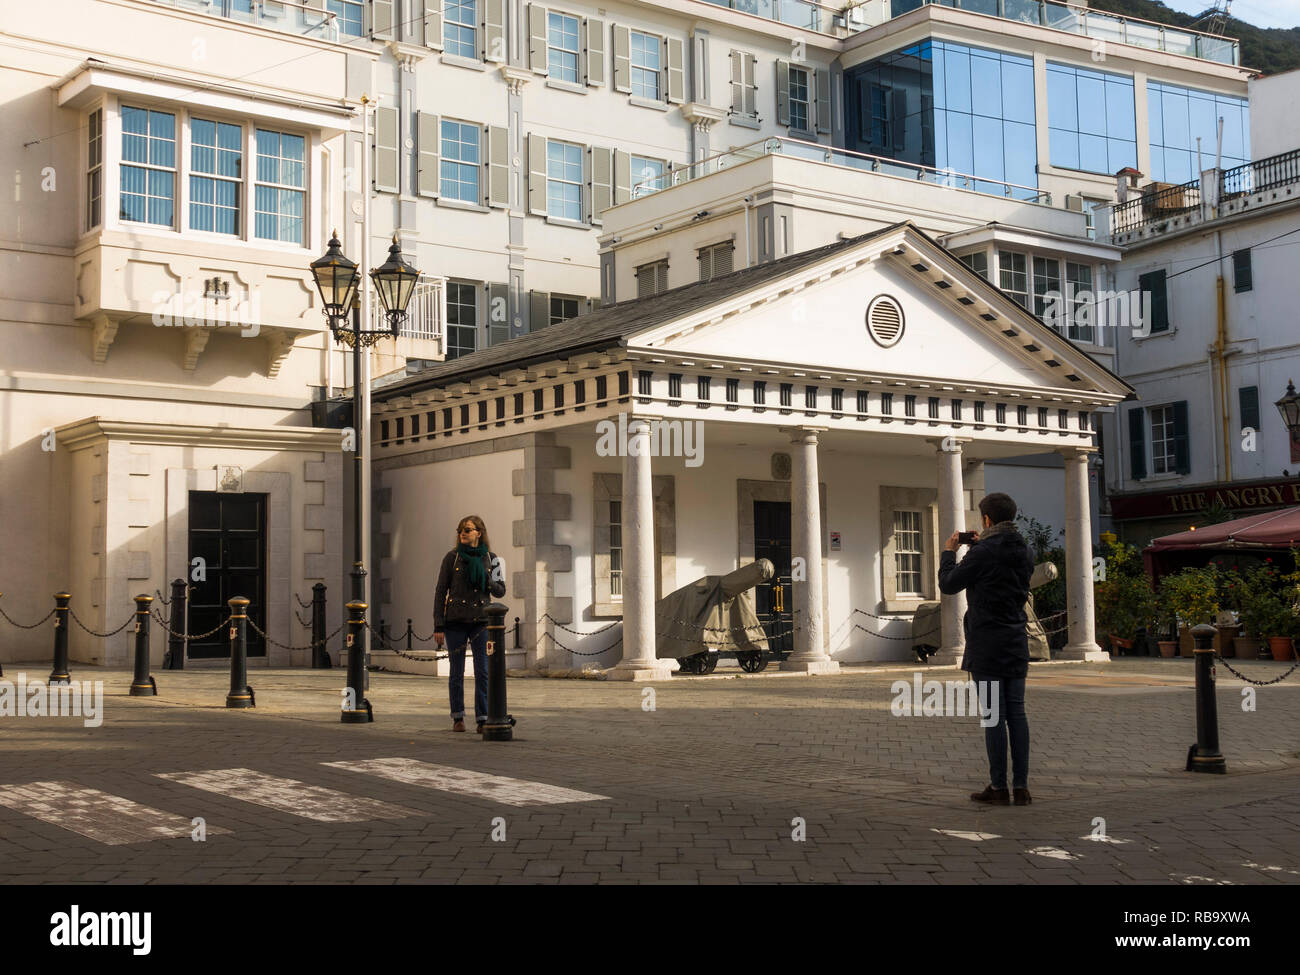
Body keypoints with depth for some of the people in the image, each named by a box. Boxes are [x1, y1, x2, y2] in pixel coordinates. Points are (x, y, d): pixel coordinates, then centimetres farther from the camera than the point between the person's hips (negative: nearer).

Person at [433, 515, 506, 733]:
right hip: (455, 621, -1)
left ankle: (483, 719, -1)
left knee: (483, 671, -4)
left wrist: (488, 582, -11)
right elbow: (440, 591, 0)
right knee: (457, 671, 5)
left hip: (481, 621, 1)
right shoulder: (452, 557, 0)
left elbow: (500, 592, 11)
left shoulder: (490, 558, 6)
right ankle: (458, 717, 16)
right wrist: (438, 625, -5)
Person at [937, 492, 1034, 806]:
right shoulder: (1024, 551, 7)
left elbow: (948, 584, -5)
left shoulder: (982, 553, -14)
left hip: (987, 644, -6)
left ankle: (998, 787, 0)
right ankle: (1021, 786, 7)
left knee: (993, 715, -3)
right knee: (1017, 713, 8)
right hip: (1016, 642, 6)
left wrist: (948, 553, 10)